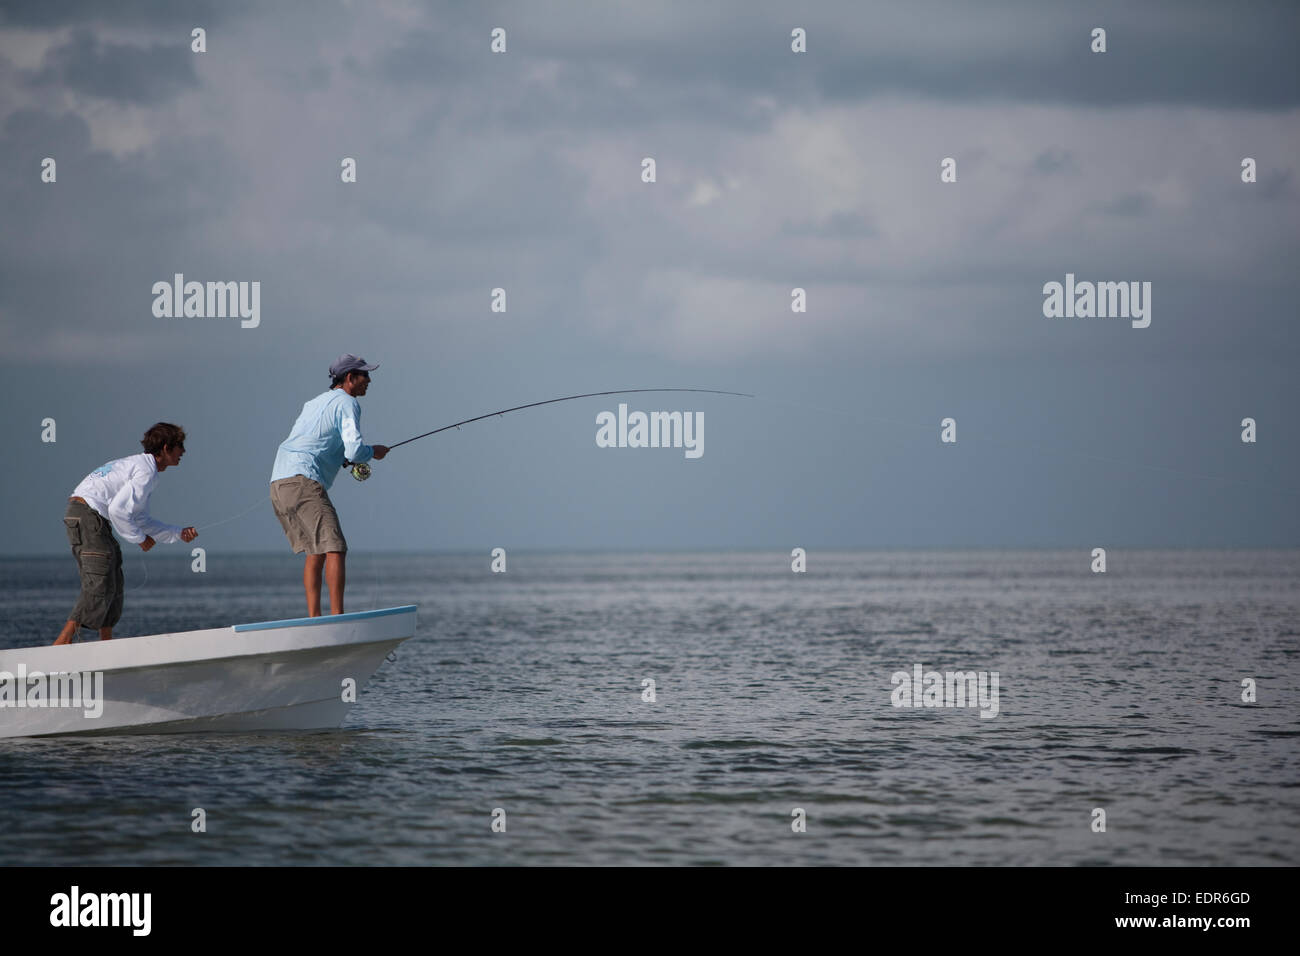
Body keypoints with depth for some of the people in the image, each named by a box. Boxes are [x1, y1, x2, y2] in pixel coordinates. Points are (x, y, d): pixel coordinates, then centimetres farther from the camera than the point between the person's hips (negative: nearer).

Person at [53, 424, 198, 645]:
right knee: (100, 585, -14)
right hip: (88, 514, -10)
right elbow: (118, 510, -19)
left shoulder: (137, 464, 22)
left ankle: (106, 642, 16)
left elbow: (140, 519, 25)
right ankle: (63, 641, -21)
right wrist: (140, 538, -5)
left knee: (113, 583, 13)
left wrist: (179, 533, 21)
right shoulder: (146, 471, -10)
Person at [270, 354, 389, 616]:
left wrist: (346, 459, 27)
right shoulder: (347, 403, -1)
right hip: (304, 482, -9)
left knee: (315, 551, 16)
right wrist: (373, 452, 10)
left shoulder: (315, 403, 27)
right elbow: (354, 449, -12)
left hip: (279, 483, 9)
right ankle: (337, 616, -22)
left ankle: (313, 619, 10)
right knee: (334, 548, -12)